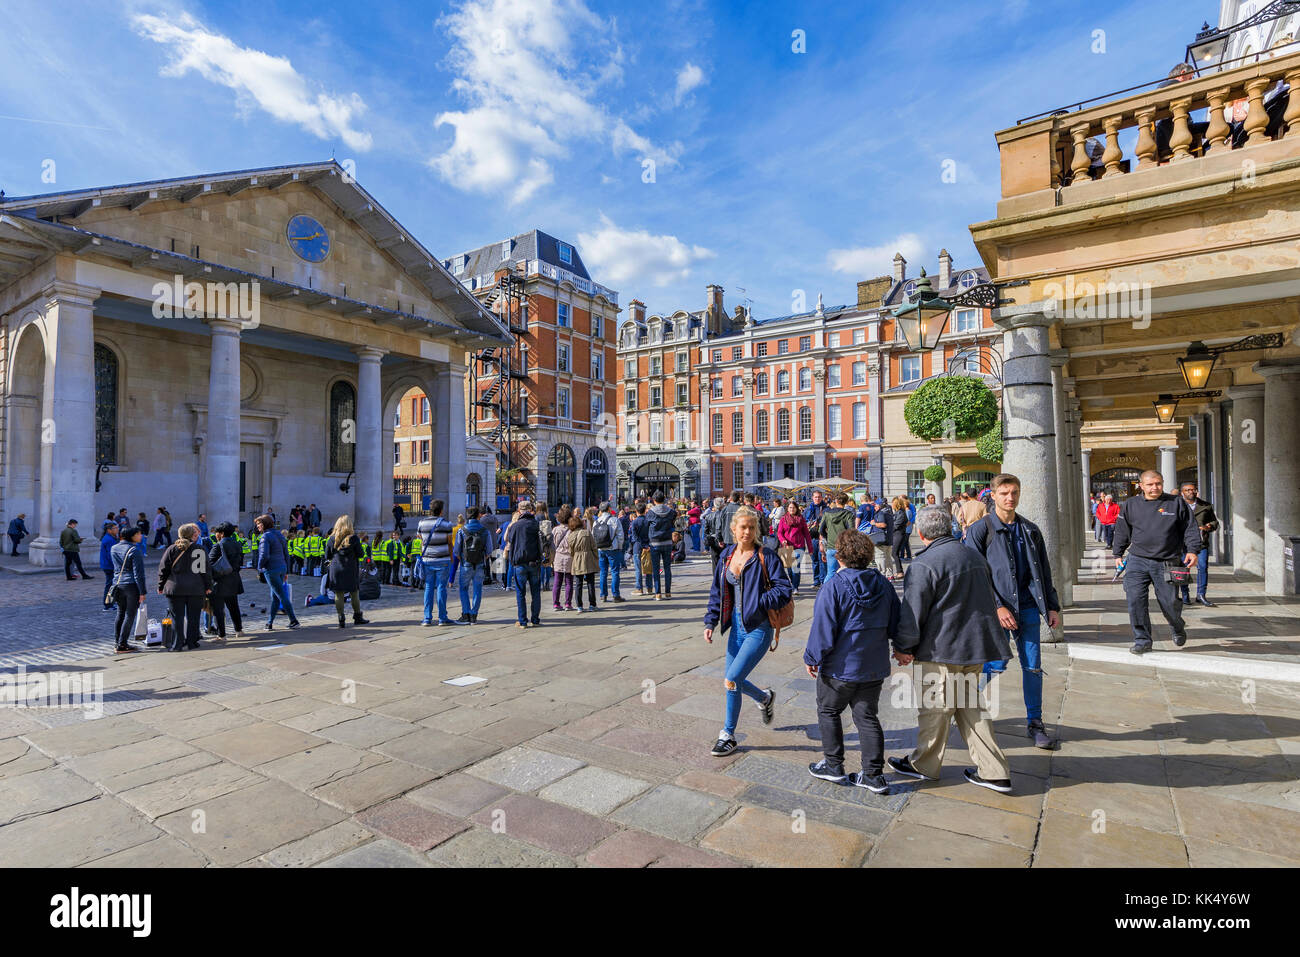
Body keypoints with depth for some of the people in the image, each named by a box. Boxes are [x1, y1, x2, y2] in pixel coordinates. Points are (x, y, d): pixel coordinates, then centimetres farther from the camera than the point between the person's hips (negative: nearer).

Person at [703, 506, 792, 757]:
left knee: (732, 679, -10)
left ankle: (728, 736, 10)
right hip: (737, 626, 7)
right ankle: (765, 698, 46)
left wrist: (758, 604, -23)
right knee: (734, 679, 14)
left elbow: (785, 589, -14)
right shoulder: (727, 555, 5)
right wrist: (710, 622, 1)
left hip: (759, 628, -6)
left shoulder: (766, 556, -12)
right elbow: (717, 592, 10)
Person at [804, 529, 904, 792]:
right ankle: (873, 775, 19)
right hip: (874, 666, 6)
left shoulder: (834, 587, -20)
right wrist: (901, 649, 26)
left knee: (828, 712, 15)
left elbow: (823, 629, -18)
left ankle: (833, 766, 23)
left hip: (841, 667, -5)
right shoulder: (883, 584, -1)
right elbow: (896, 621, 10)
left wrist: (812, 658, -5)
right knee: (867, 717, 15)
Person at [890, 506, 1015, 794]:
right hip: (977, 645, 8)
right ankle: (994, 772, 21)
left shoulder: (924, 565, -18)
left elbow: (912, 613, -15)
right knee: (968, 705, 18)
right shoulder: (975, 556, 8)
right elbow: (988, 599, 21)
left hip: (943, 649, -8)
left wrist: (904, 648, -2)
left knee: (934, 708, 7)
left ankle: (924, 765, 24)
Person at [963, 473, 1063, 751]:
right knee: (994, 666, -5)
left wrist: (1052, 606, 11)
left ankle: (1035, 723, 22)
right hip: (997, 610, -5)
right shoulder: (980, 530, -4)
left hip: (1029, 608, 5)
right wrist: (996, 607, -15)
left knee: (1033, 667, 8)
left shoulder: (1030, 530, 13)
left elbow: (1044, 572, 17)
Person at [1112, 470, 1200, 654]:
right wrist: (1118, 554, 17)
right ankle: (1142, 640, 1)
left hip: (1166, 563, -1)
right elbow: (1122, 531, 17)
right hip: (1137, 562, 1)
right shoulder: (1130, 505, 8)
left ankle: (1178, 629, 37)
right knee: (1135, 600, -9)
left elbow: (1191, 528, 7)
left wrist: (1192, 550, -5)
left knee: (1169, 602, 3)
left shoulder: (1176, 503, 5)